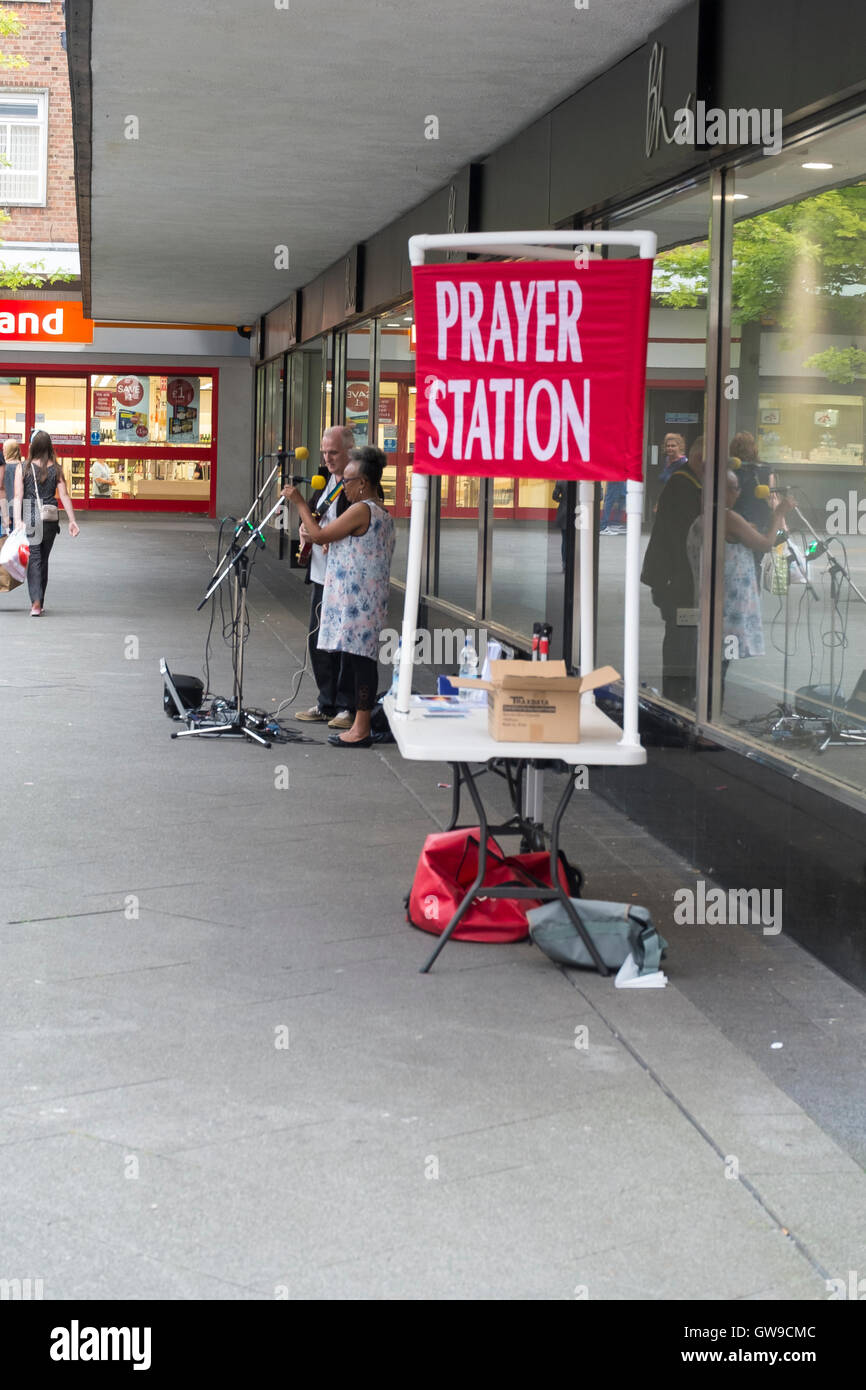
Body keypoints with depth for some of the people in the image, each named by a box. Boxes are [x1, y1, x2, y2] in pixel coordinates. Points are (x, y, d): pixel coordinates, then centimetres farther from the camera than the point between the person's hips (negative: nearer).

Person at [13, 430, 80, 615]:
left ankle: (36, 602, -21)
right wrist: (72, 520, -1)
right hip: (50, 518, 2)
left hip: (29, 518, -2)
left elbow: (18, 496, -10)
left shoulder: (23, 468, -4)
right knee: (43, 560, 15)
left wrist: (18, 520, -14)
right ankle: (38, 602, 25)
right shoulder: (56, 469, 1)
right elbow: (64, 496, -2)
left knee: (34, 559, -4)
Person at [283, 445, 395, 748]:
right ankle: (360, 726, 15)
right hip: (369, 599, 10)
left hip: (357, 601, -10)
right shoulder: (383, 514, 17)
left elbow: (318, 535, -11)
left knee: (360, 660, -8)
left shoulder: (361, 510, -15)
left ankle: (361, 731, -6)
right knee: (361, 660, 11)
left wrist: (299, 503, -1)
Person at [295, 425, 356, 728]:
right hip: (322, 575, 9)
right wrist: (304, 528, 3)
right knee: (318, 640, 13)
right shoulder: (325, 480, 12)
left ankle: (348, 708, 6)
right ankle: (327, 703, 24)